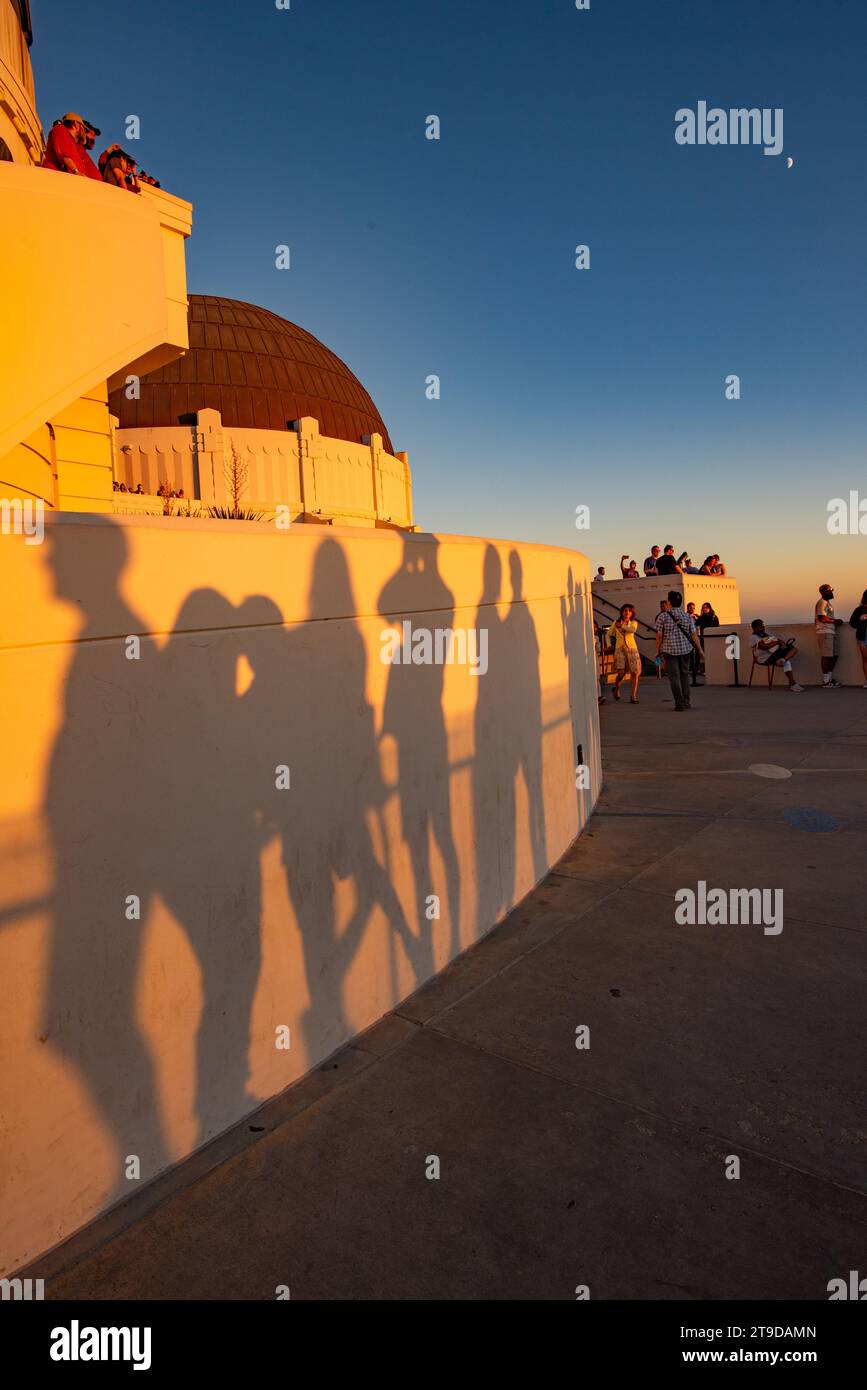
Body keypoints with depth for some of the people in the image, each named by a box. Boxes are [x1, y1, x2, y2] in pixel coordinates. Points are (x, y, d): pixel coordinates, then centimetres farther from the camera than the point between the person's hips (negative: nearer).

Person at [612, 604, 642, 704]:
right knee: (621, 672, -14)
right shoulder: (616, 623, 8)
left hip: (632, 648, 1)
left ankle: (633, 696, 1)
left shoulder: (633, 623, 7)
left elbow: (633, 629, -17)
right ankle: (616, 689, 18)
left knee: (635, 673, -6)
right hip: (620, 649, -1)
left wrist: (622, 625, -17)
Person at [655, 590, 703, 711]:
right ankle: (686, 702, 17)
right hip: (686, 649, 3)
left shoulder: (663, 616, -4)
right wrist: (700, 650, 7)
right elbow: (694, 635, 2)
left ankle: (679, 704, -2)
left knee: (674, 676, 0)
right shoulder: (688, 617, 4)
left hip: (669, 650, -3)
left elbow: (659, 635, -5)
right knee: (684, 674, 14)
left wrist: (658, 650, 4)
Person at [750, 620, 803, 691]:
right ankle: (792, 684, -25)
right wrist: (777, 642, -14)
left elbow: (779, 640, 18)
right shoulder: (754, 637, -6)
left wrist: (782, 643, -6)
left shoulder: (767, 633, 20)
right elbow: (764, 647, -21)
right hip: (766, 658, -8)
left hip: (776, 652, 9)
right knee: (787, 662, -27)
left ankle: (783, 660, -37)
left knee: (794, 648, -9)